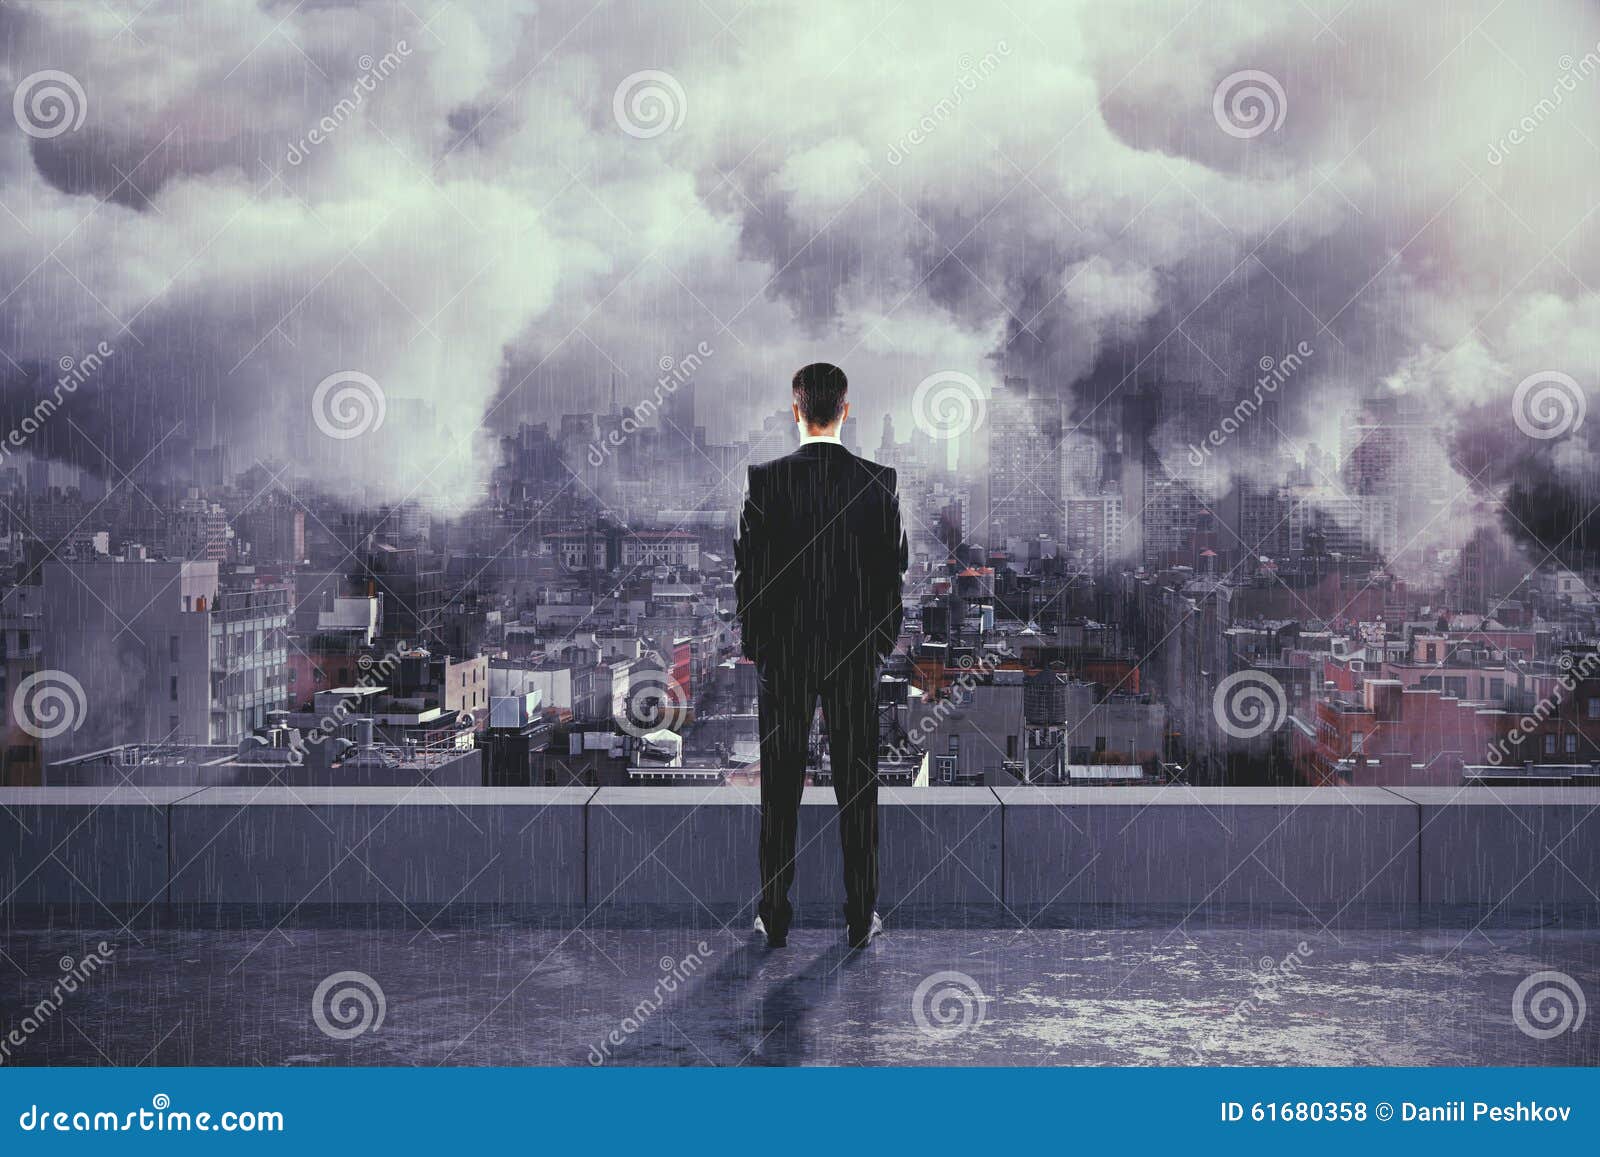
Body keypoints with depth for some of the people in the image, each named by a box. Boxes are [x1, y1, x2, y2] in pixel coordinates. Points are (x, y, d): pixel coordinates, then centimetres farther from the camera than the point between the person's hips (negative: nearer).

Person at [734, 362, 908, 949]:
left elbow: (747, 566, -4)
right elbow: (894, 565, 0)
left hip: (782, 653, 0)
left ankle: (775, 916, 12)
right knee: (857, 784, 7)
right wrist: (884, 639, 12)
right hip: (855, 653, 1)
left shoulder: (766, 480, -8)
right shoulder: (879, 480, -4)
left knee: (780, 789, 7)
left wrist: (752, 641, 8)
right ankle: (861, 917, 12)